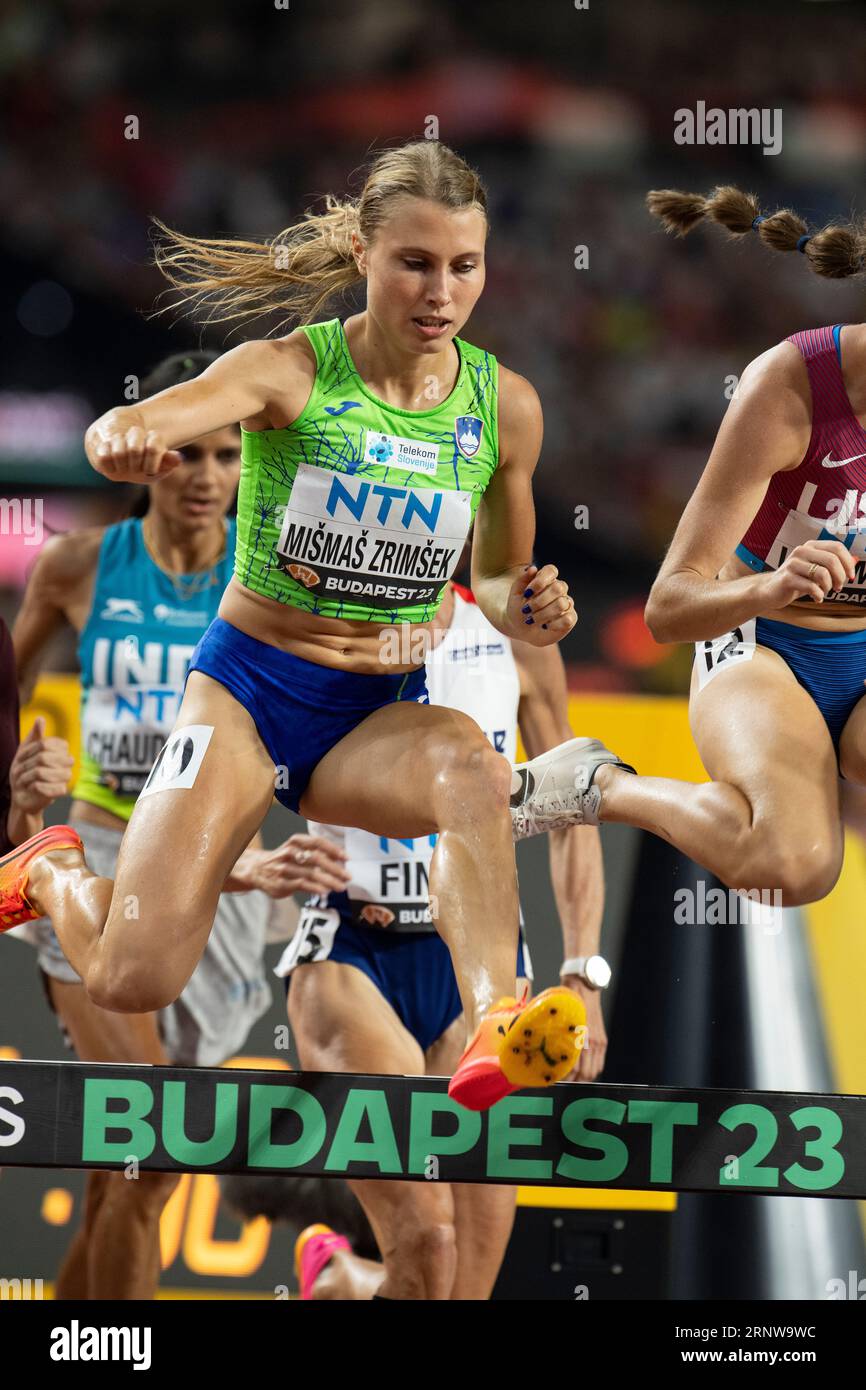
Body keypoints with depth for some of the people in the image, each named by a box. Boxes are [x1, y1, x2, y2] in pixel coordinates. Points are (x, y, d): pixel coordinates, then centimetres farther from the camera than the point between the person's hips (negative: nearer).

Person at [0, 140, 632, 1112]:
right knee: (132, 982, -14)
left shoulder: (504, 407, -1)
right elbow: (125, 429, -30)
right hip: (246, 687, -2)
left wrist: (523, 610, -11)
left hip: (382, 713, 2)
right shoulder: (289, 372, -12)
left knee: (470, 763, -35)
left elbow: (494, 580, 15)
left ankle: (494, 1030, -50)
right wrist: (125, 438, -56)